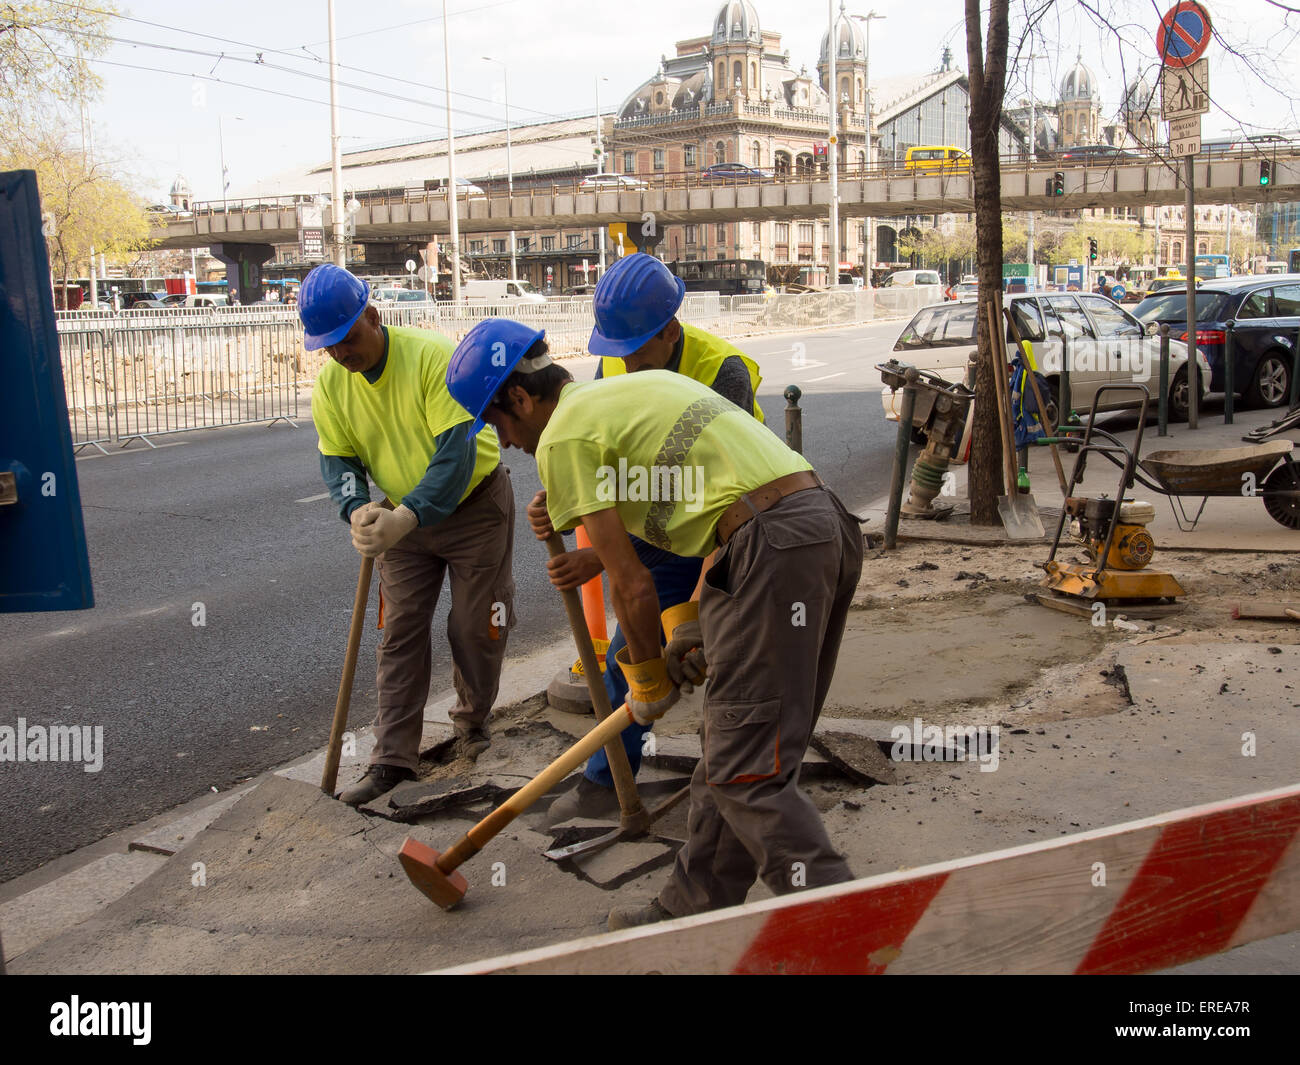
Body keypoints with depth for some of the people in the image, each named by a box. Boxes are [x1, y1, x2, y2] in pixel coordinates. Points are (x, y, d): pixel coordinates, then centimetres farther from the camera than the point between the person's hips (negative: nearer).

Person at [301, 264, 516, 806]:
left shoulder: (432, 356, -26)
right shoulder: (330, 385, -8)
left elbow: (457, 450, -31)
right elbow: (337, 459, -2)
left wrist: (408, 517, -40)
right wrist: (358, 510, -24)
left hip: (474, 504, -4)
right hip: (402, 518, 5)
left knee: (475, 628, 5)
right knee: (400, 633, 2)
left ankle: (472, 720, 31)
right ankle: (393, 757, 6)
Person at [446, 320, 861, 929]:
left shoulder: (563, 437, -1)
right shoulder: (646, 384, 27)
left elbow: (631, 585, -2)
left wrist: (647, 675, 15)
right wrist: (690, 621, 21)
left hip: (772, 549, -10)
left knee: (746, 774, -5)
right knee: (730, 753, 17)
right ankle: (693, 912, 29)